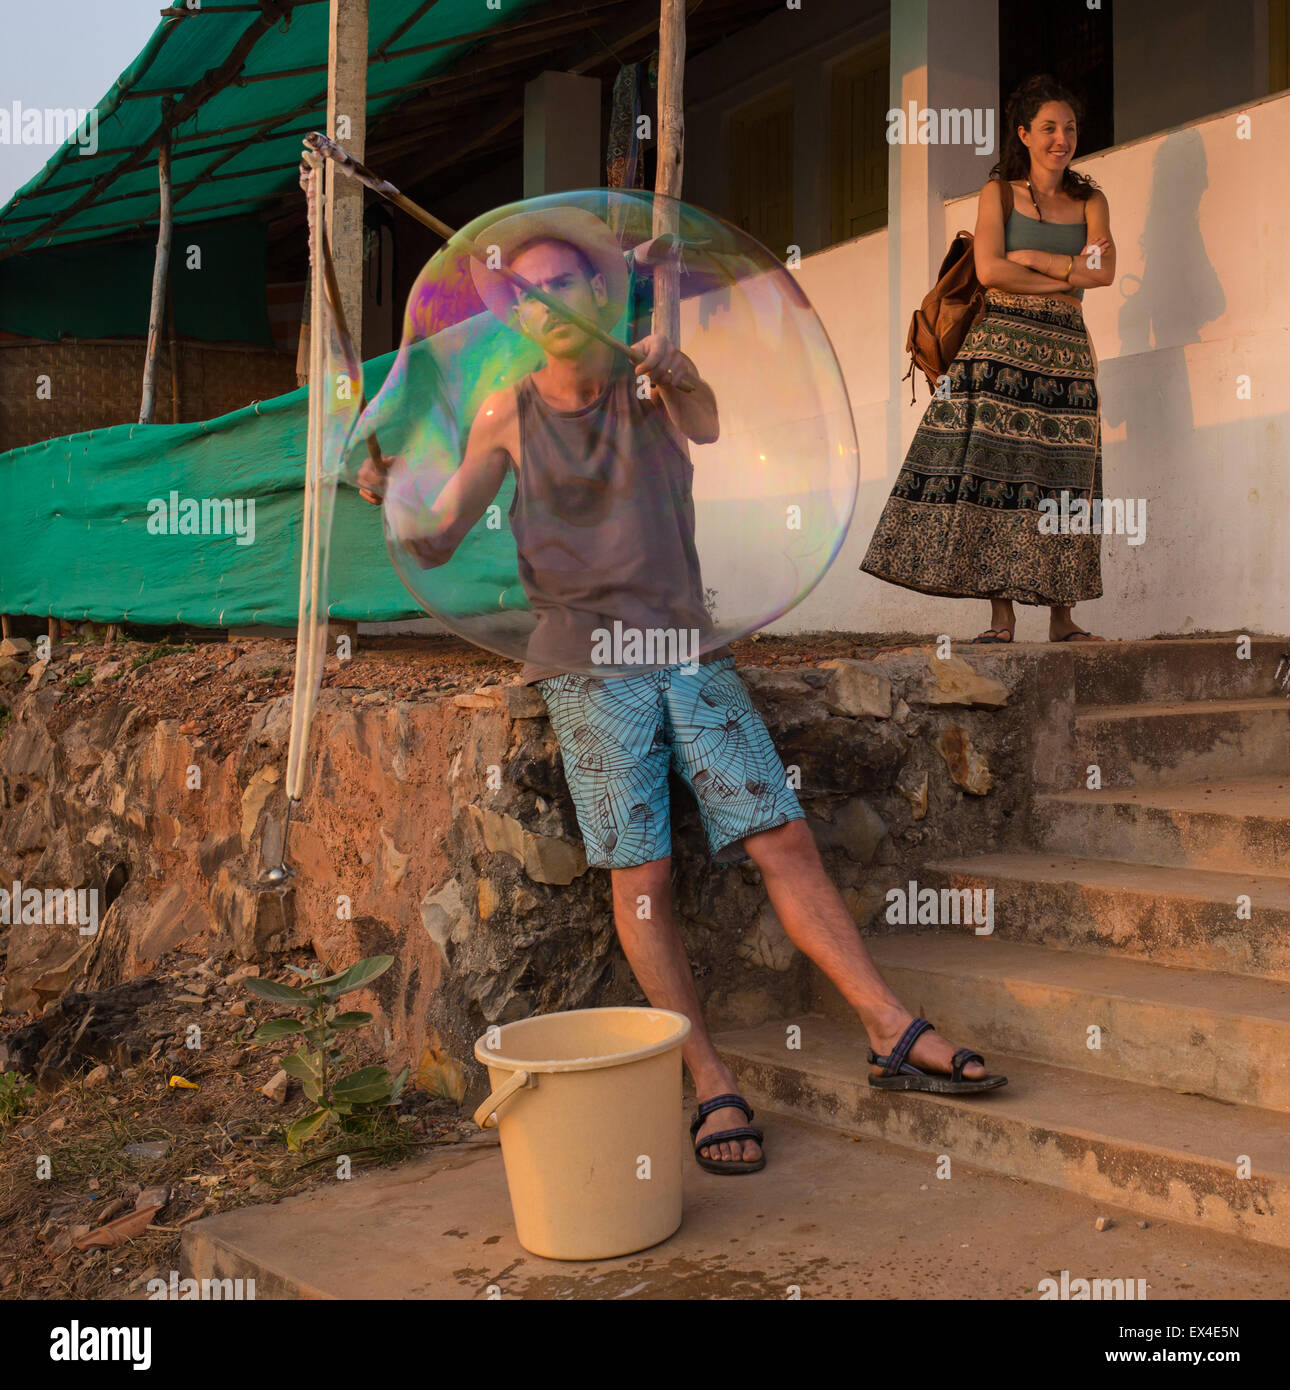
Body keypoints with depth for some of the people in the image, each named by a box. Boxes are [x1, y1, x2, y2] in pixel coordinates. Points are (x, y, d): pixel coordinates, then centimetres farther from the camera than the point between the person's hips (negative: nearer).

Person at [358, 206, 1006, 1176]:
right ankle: (713, 1087, 2)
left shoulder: (656, 383, 7)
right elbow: (436, 544, 2)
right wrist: (390, 491, -19)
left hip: (691, 652, 1)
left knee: (785, 843, -4)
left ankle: (896, 1035, 2)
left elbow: (707, 427, -14)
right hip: (591, 668, -1)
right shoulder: (509, 416, 5)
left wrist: (682, 377, -35)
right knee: (641, 876, -6)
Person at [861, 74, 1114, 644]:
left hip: (1066, 351, 2)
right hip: (1003, 341, -2)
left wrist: (1029, 258, -7)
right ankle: (1001, 616, -9)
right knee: (995, 470, -11)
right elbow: (990, 271, -7)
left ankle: (1062, 617, 2)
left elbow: (1105, 271, -1)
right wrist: (1067, 273, -4)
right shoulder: (998, 193, 8)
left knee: (1061, 481, -1)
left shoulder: (1090, 200, 15)